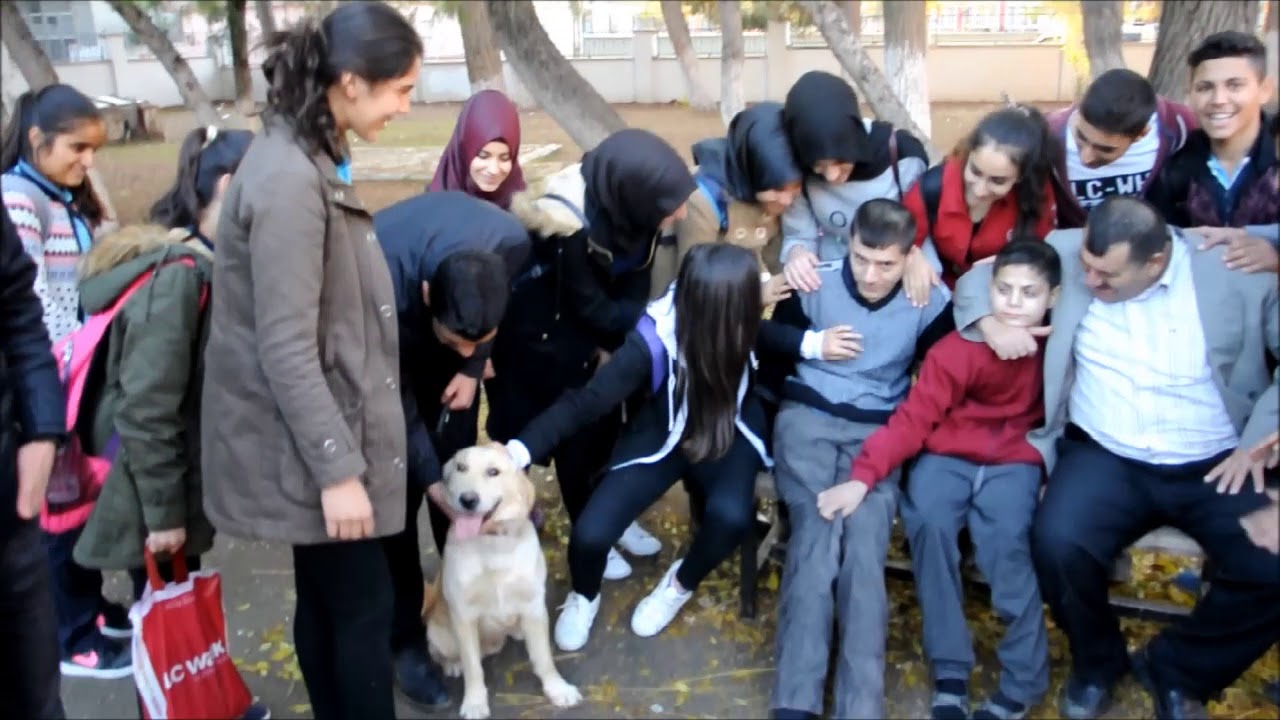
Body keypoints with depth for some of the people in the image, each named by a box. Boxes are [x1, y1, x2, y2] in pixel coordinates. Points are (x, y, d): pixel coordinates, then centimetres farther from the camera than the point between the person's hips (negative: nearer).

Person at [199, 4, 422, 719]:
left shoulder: (314, 160, 9)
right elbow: (286, 347, -24)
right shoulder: (289, 181, -23)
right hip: (311, 443, -9)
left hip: (324, 429, 9)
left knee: (326, 600, 19)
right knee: (364, 607, 3)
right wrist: (337, 468, -21)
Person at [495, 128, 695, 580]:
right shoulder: (567, 227, -36)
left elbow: (633, 290, -8)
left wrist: (612, 346, -19)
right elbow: (592, 308, -25)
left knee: (607, 421, 11)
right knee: (575, 431, 3)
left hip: (586, 332, 6)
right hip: (542, 332, -5)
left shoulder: (628, 207, -19)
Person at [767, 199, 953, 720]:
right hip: (808, 417, 0)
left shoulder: (931, 302, 0)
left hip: (879, 429, 1)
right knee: (816, 532, -25)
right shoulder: (815, 285, -1)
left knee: (864, 545, -24)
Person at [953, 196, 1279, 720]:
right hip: (1105, 456, 0)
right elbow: (979, 277, 6)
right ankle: (1097, 661, 5)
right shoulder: (1066, 252, -3)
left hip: (1216, 464, 0)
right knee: (1057, 543, -29)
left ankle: (1175, 666, 8)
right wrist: (992, 325, -15)